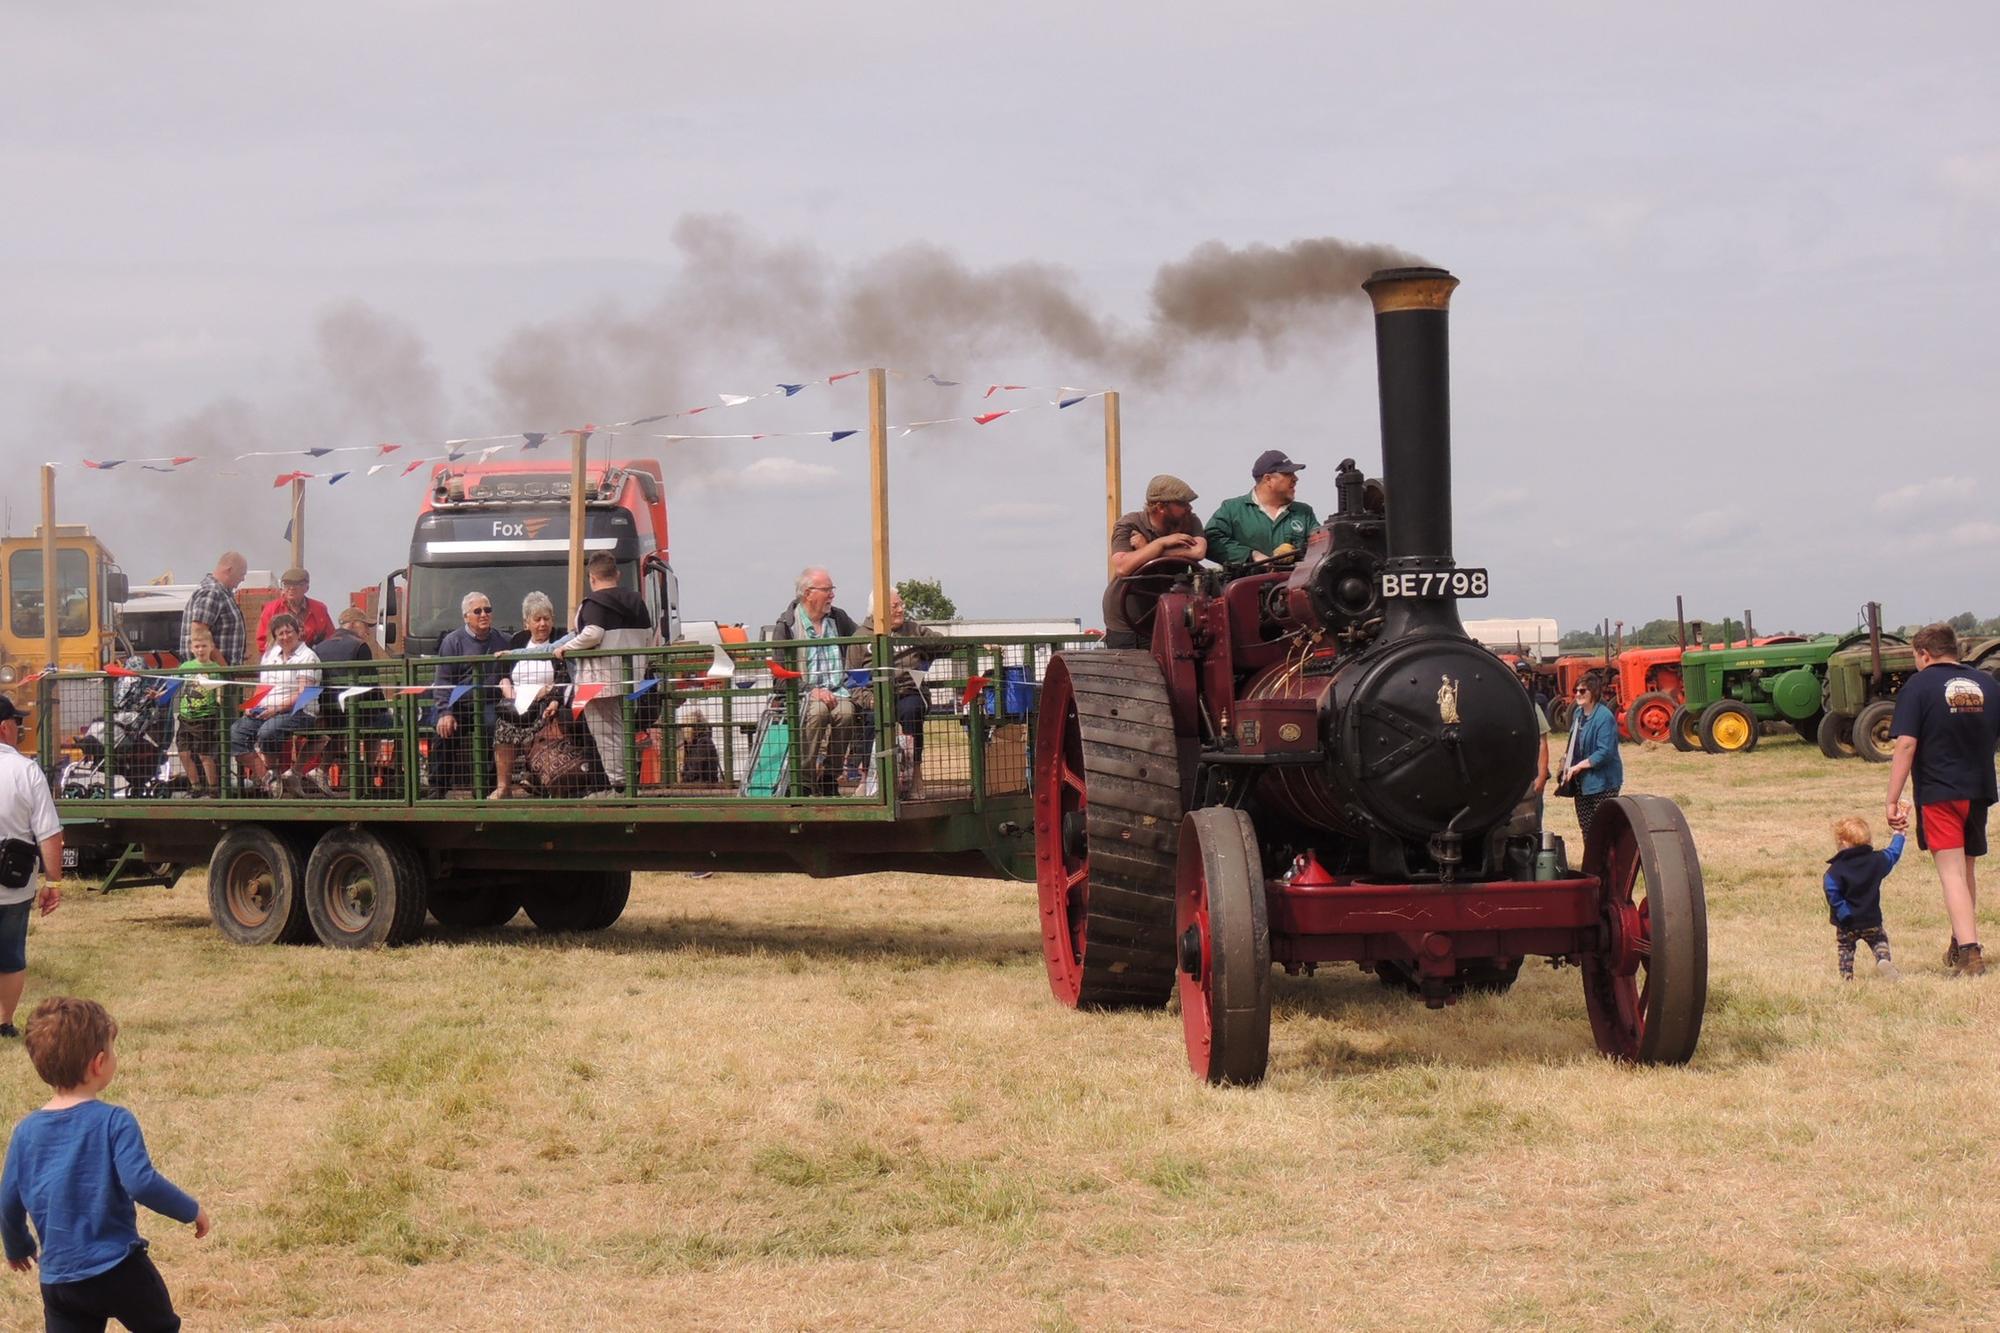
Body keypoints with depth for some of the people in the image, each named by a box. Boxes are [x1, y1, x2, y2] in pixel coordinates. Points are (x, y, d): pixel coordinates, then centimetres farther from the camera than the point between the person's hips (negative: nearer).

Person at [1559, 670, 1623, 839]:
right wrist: (1567, 759, 5)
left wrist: (1579, 766, -19)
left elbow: (1605, 753, -22)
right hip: (1582, 781, 9)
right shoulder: (1579, 714, 10)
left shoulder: (1604, 717, -17)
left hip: (1602, 782, -9)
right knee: (1586, 828, 12)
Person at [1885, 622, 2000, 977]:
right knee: (1967, 871, 20)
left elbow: (1906, 745, -14)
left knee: (1952, 873, -8)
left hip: (1939, 794, -5)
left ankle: (1969, 953, -20)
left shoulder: (1918, 685, -6)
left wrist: (1893, 801, -12)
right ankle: (1961, 946, 34)